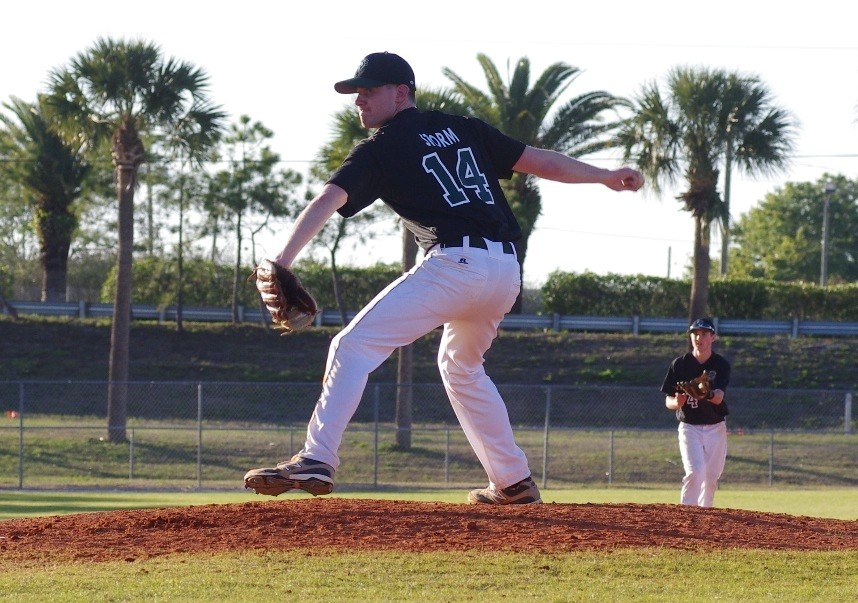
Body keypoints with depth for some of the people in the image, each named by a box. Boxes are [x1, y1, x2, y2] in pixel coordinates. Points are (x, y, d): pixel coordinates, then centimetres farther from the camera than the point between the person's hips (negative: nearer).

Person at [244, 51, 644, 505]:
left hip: (454, 264, -7)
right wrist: (607, 176, 28)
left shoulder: (379, 150, 6)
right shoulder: (461, 129, 21)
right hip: (506, 270, 7)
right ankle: (514, 482, 30)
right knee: (461, 364, 30)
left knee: (354, 345, -4)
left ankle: (317, 461, -19)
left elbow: (328, 200, -8)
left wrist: (283, 261, -18)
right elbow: (541, 162, 20)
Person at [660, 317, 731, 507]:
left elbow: (719, 397, -20)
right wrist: (676, 402, -26)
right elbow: (668, 401, -1)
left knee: (711, 477, 6)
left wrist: (708, 395, -44)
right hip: (689, 426, -1)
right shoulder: (680, 364, -4)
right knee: (694, 472, -19)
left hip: (716, 428, 1)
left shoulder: (721, 365, -5)